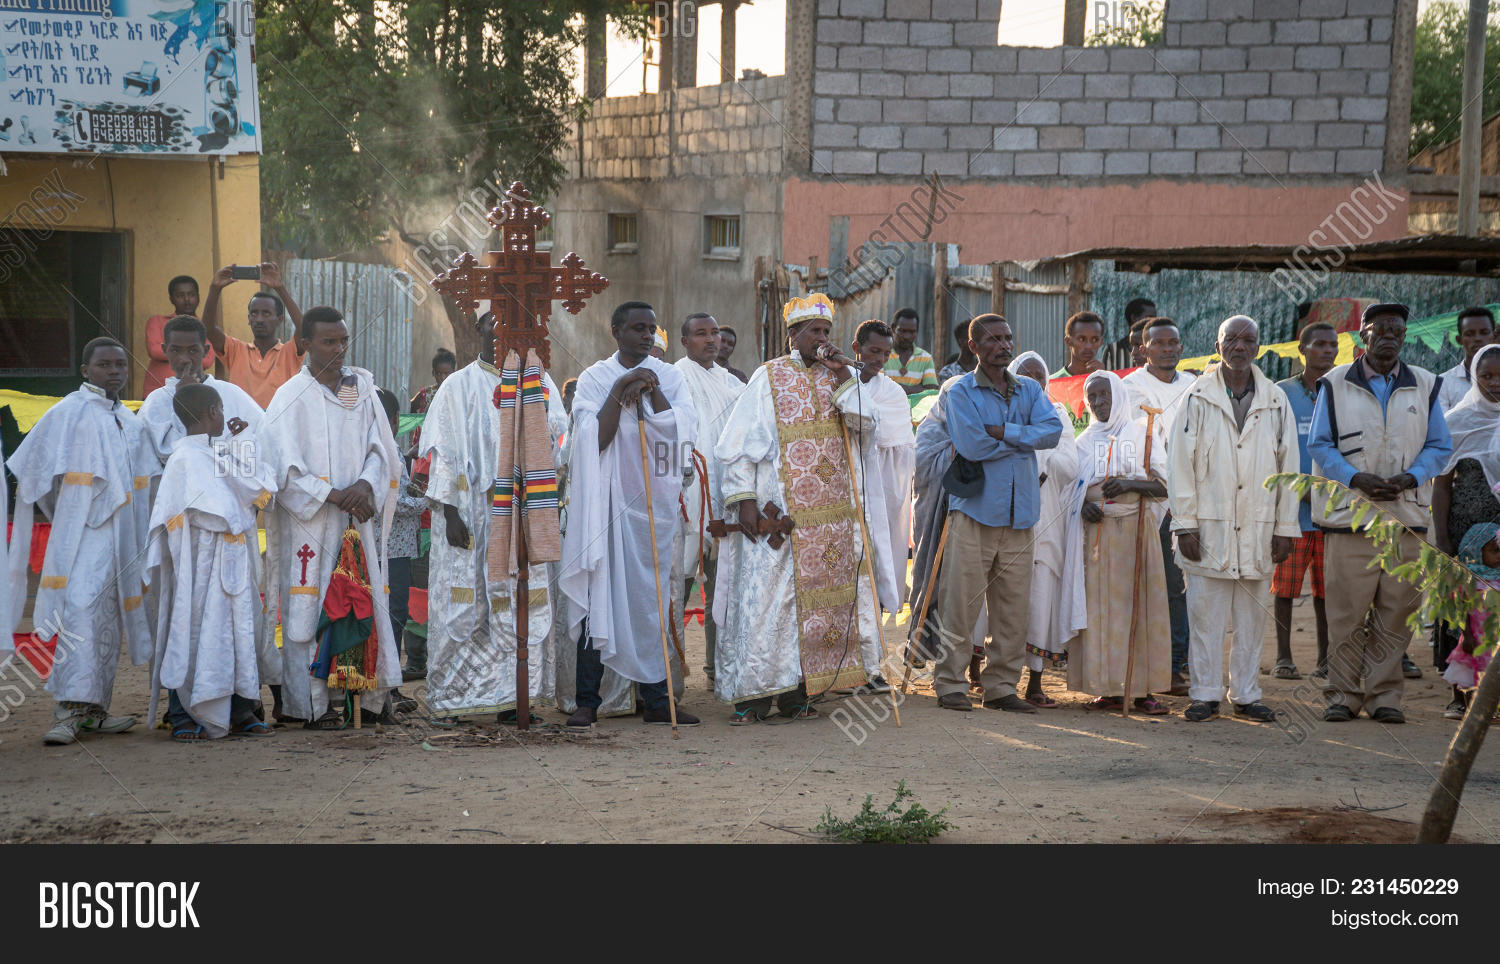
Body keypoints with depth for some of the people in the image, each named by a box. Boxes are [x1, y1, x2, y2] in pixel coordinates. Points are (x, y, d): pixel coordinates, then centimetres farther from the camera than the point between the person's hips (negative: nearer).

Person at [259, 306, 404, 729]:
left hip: (357, 519, 4)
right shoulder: (291, 398, -4)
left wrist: (365, 485, -10)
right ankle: (313, 705, -2)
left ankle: (371, 694, 10)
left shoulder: (362, 389, 10)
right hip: (310, 520, -4)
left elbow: (381, 449, 10)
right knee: (310, 608, -4)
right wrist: (333, 495, -14)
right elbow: (284, 467, -9)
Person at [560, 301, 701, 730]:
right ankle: (587, 701, -2)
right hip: (606, 500, -2)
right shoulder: (595, 377, 3)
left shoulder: (668, 377, 9)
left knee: (651, 597, 4)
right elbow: (595, 439, -8)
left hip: (654, 499, 2)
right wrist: (618, 393, -15)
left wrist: (652, 393, -13)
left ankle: (656, 699, 8)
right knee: (599, 594, -5)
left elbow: (684, 431, -4)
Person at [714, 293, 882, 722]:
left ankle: (796, 692, 9)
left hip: (828, 513, 4)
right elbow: (741, 442, -2)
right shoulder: (769, 377, 2)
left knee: (814, 596, 3)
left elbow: (868, 423, 2)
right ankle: (752, 694, -5)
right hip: (776, 510, -4)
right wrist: (744, 499, -11)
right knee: (765, 594, -8)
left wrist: (845, 380, -9)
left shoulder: (837, 376, 13)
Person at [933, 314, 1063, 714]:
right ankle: (950, 683, 3)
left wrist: (1002, 432, -11)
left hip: (1019, 512, 4)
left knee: (1014, 606, 4)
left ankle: (1001, 685, 12)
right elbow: (971, 445, -14)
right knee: (961, 602, -6)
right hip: (975, 509, -4)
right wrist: (1024, 439, -3)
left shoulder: (1029, 390, 15)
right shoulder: (961, 392, 1)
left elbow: (1053, 430, -3)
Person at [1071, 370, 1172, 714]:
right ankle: (1109, 689, 0)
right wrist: (1083, 507, -5)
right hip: (1098, 528, 2)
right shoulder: (1085, 441, 15)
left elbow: (1164, 484, 3)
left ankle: (1144, 688, -5)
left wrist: (1130, 484, -14)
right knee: (1101, 605, -3)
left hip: (1137, 528, -2)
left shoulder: (1143, 433, 8)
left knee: (1139, 604, -6)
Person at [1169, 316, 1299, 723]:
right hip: (1210, 529, -2)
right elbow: (1180, 465, 0)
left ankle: (1246, 695, 15)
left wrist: (1285, 528, 4)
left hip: (1258, 532, 2)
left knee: (1252, 618, 7)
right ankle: (1206, 694, 8)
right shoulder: (1198, 399, 1)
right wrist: (1185, 524, -6)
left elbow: (1288, 468, 9)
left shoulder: (1276, 402, 8)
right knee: (1206, 616, 0)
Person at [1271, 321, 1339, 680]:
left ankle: (1325, 657, 11)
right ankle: (1283, 656, 7)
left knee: (1327, 584, 4)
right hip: (1292, 506, -2)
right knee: (1285, 583, -1)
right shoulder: (1282, 392, 4)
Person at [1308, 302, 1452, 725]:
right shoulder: (1336, 385, 6)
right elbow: (1320, 445, 4)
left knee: (1395, 611, 0)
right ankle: (1343, 694, 6)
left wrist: (1409, 478, -7)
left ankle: (1384, 694, 9)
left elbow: (1439, 446, 11)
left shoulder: (1425, 386, 11)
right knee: (1347, 611, -3)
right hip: (1350, 513, -2)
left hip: (1406, 513, 2)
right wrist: (1358, 479, -11)